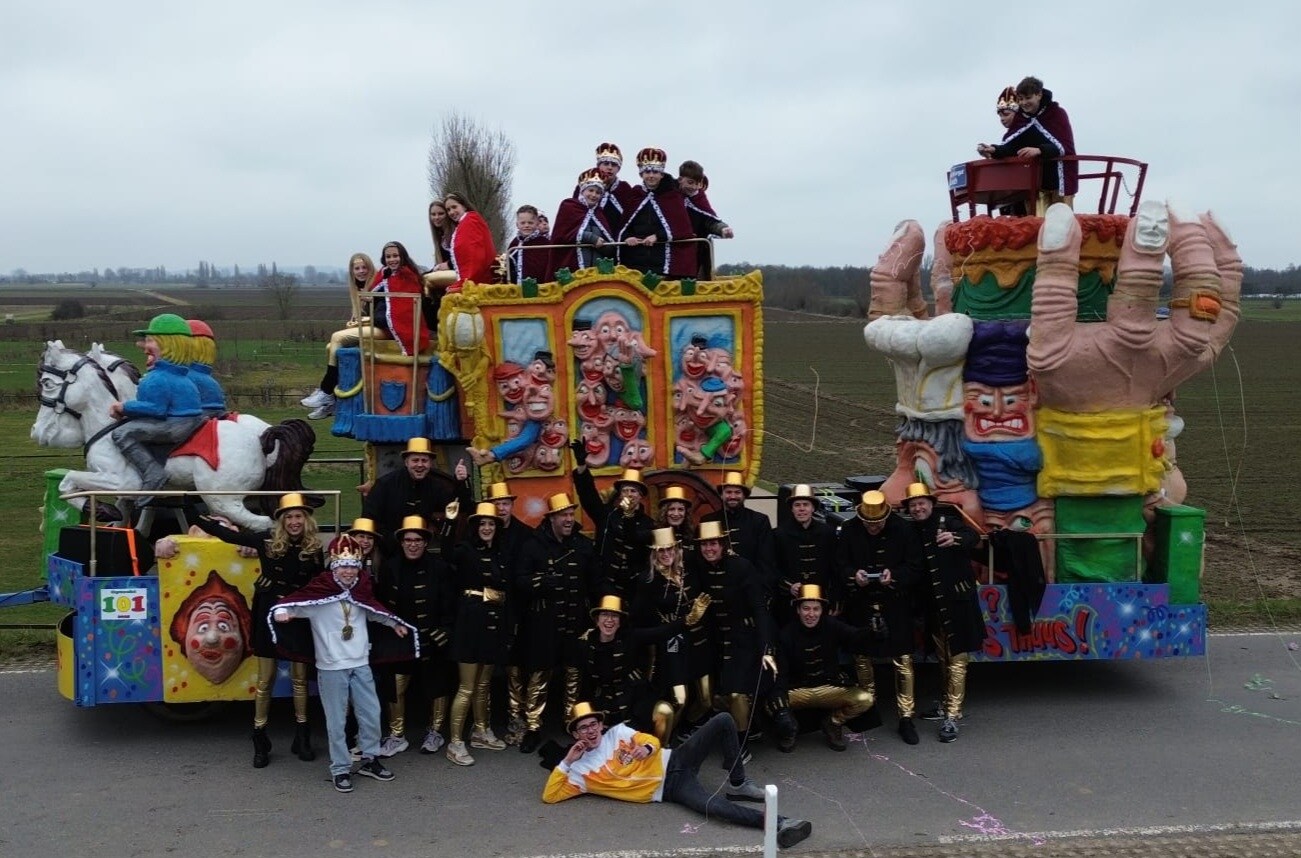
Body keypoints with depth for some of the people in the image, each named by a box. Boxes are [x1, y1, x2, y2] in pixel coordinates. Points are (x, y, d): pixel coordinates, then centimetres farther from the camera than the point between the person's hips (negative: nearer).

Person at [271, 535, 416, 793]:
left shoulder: (360, 591, 6)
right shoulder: (318, 591, -12)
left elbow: (375, 611, 25)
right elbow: (292, 602, -15)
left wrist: (394, 624, 27)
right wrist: (281, 612, -35)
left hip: (360, 664, 5)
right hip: (331, 667, -5)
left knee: (371, 714, 11)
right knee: (336, 721, 3)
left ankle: (370, 759, 28)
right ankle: (341, 769, 15)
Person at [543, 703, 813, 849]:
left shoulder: (617, 732, 12)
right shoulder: (581, 770, 3)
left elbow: (653, 740, 12)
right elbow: (550, 796, -3)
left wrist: (647, 748, -13)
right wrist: (566, 762, -10)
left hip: (674, 761, 5)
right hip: (669, 789, -4)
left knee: (723, 721, -14)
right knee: (711, 805, -35)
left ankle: (737, 785, -3)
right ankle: (776, 822, -37)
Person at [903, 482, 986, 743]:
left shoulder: (948, 522, -9)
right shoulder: (912, 532, 7)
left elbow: (974, 537, -27)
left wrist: (955, 539, -47)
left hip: (956, 601, -6)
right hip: (933, 604, 7)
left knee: (956, 658, -6)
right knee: (943, 657, 18)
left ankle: (952, 716, -5)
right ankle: (949, 704, 32)